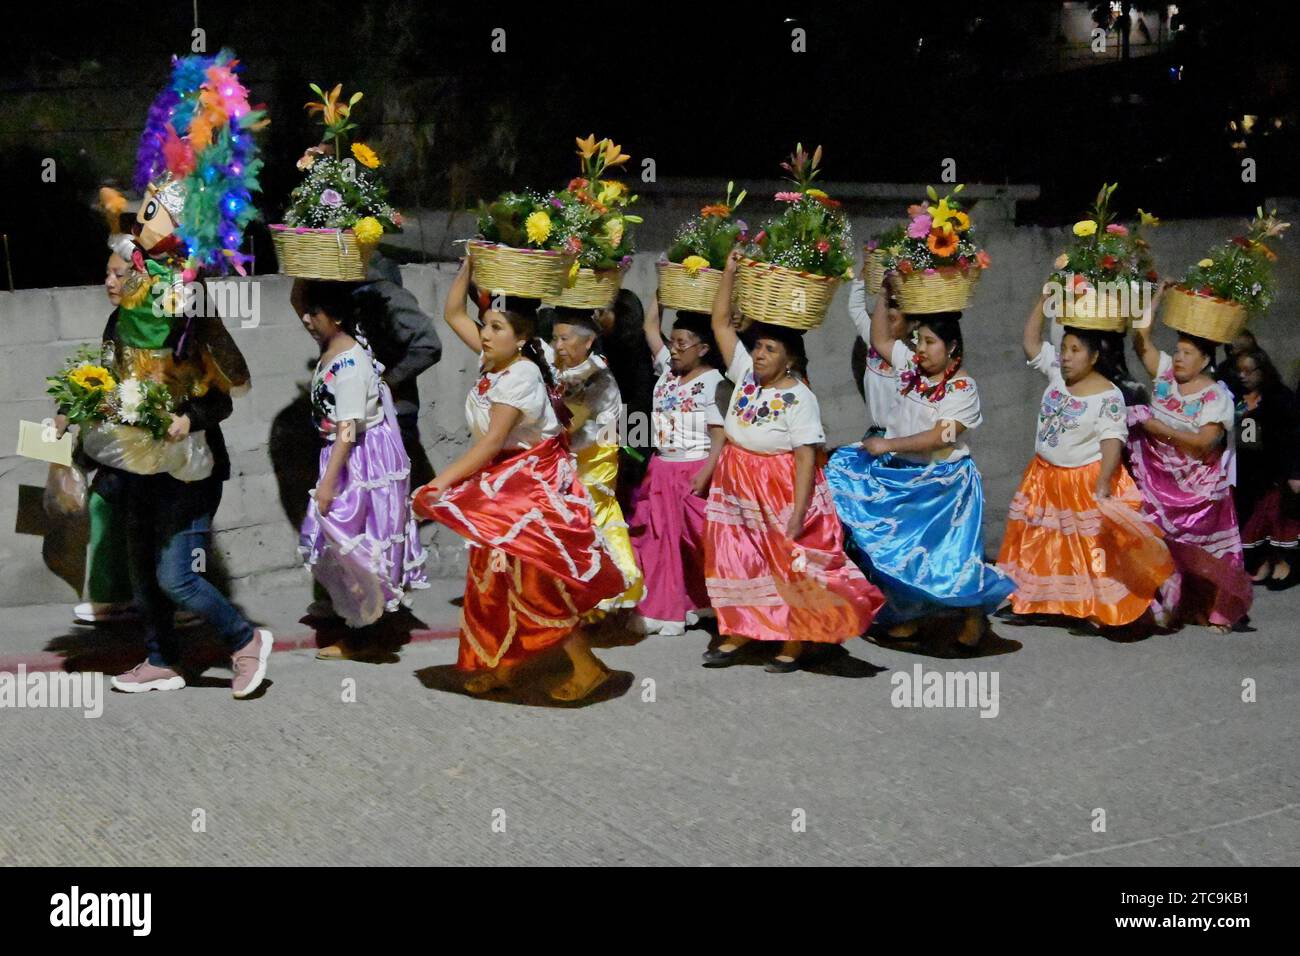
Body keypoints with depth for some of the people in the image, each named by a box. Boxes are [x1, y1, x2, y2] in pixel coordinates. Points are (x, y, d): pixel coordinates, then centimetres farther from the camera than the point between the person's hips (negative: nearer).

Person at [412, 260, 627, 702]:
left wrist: (441, 481, -28)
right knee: (498, 574, 13)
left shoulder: (521, 375, -23)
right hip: (504, 483, 9)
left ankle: (586, 666, 4)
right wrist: (469, 265, 5)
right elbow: (453, 314, 13)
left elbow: (492, 441, -27)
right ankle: (500, 664, 23)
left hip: (534, 482, -9)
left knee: (534, 580, -7)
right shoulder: (495, 360, 2)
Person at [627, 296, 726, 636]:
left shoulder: (712, 382, -10)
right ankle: (664, 611, 11)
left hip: (694, 473, -7)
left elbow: (720, 437, -14)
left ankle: (705, 605, 13)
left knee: (695, 542, -2)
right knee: (658, 539, 6)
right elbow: (650, 326, 14)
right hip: (661, 469, 7)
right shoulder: (667, 370, 10)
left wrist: (704, 477, -22)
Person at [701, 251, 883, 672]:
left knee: (788, 566, 0)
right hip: (737, 486, 6)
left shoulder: (799, 398, -15)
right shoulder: (745, 374, 1)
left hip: (781, 491, -6)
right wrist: (729, 273, -2)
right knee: (737, 562, 8)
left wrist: (797, 514, -23)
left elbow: (806, 457, -18)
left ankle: (793, 644, 9)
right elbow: (720, 323, 5)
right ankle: (738, 633, 18)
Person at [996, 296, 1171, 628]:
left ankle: (1097, 607, 7)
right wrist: (1044, 298, -4)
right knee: (1043, 544, 14)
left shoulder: (1108, 395, -17)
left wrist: (1103, 484, -30)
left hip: (1085, 481, -6)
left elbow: (1112, 441, -20)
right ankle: (1042, 597, 26)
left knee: (1090, 548, 0)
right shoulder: (1057, 372, -1)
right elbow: (1031, 342, 1)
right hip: (1046, 476, 6)